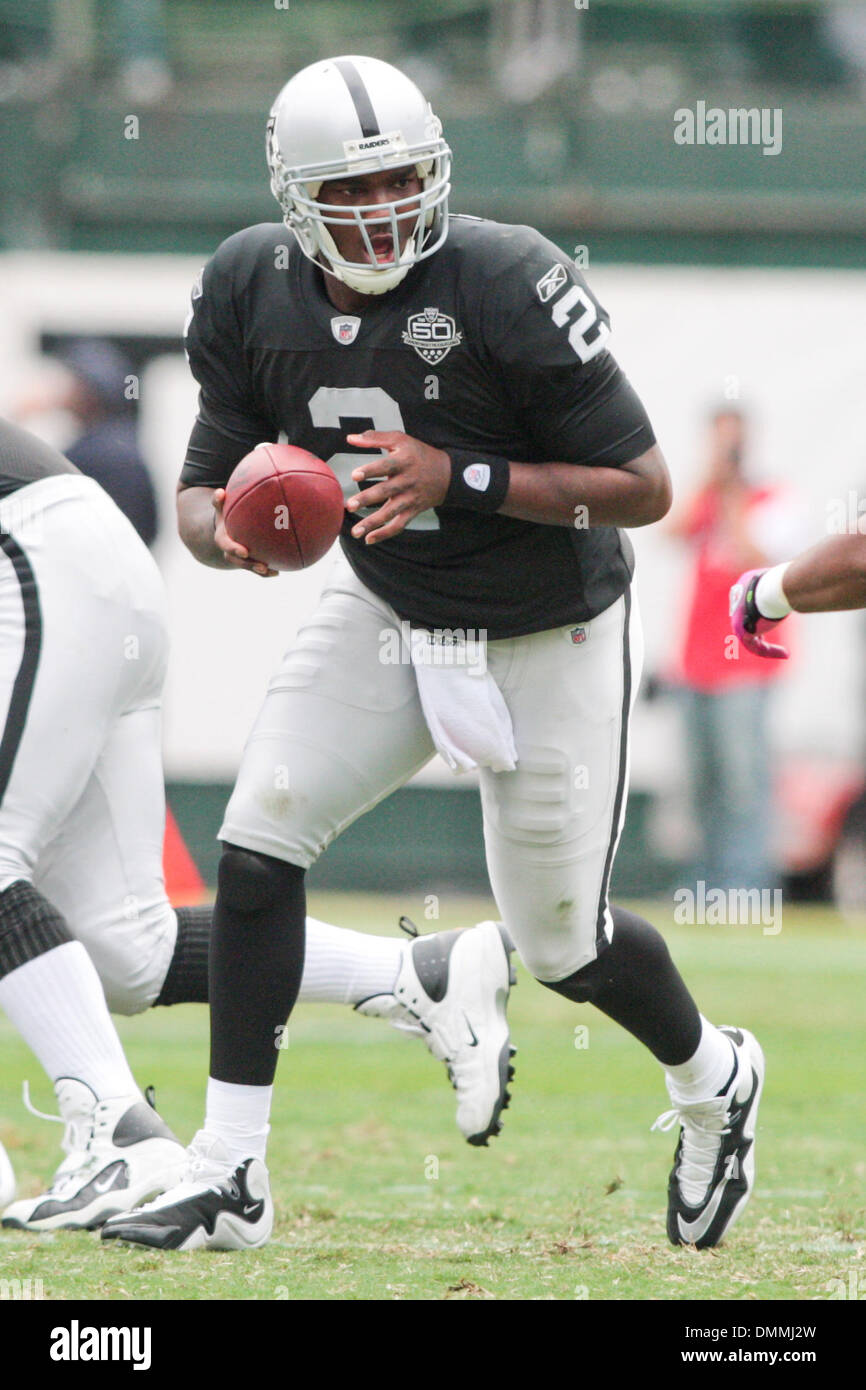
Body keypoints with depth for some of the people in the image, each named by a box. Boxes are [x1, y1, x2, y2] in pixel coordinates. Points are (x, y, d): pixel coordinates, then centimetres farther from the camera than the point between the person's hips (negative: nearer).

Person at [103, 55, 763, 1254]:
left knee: (560, 943, 5)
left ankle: (713, 1082, 38)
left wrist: (458, 479, -32)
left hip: (548, 637, -4)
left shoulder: (506, 285, -27)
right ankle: (228, 1179, -4)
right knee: (257, 844, -12)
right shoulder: (255, 292, -11)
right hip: (386, 613, 4)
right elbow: (202, 486, -3)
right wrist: (229, 533, -28)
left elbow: (643, 488, -23)